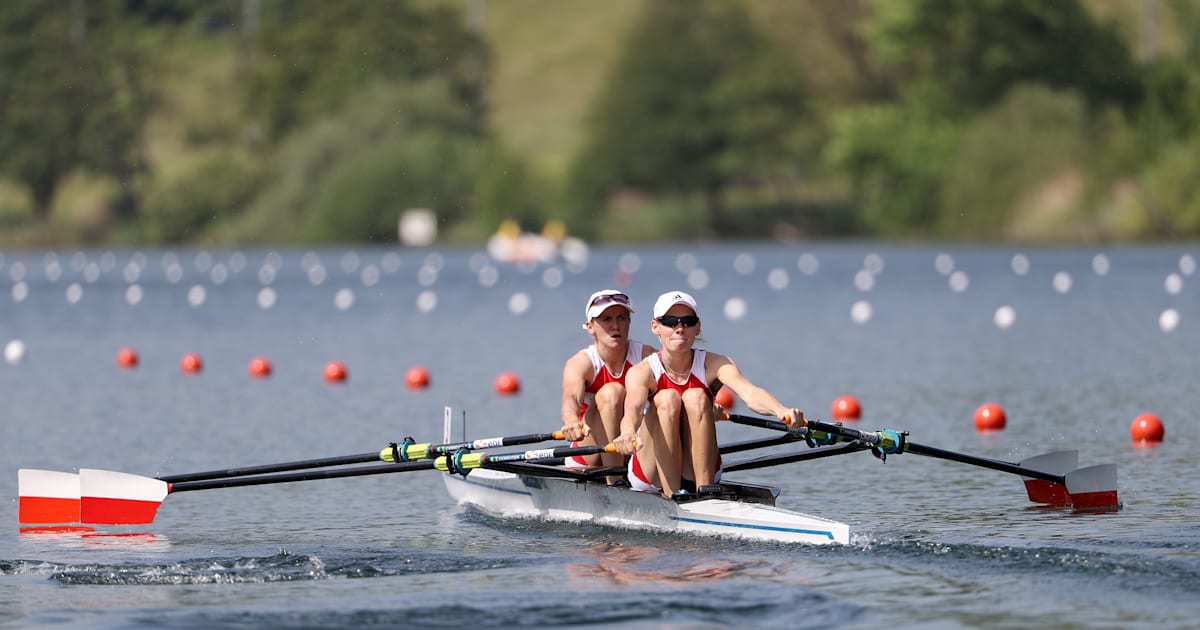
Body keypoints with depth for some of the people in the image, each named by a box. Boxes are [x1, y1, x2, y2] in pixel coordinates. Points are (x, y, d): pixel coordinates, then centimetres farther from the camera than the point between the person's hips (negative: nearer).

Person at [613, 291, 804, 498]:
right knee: (667, 399, -25)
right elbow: (633, 407, -34)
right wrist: (628, 432, -60)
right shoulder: (642, 372, -11)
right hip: (651, 477, -1)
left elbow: (749, 393, -28)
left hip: (700, 471, 1)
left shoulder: (715, 365, -7)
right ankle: (671, 495, -32)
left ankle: (704, 488, -30)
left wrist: (780, 410, -51)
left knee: (696, 397, -22)